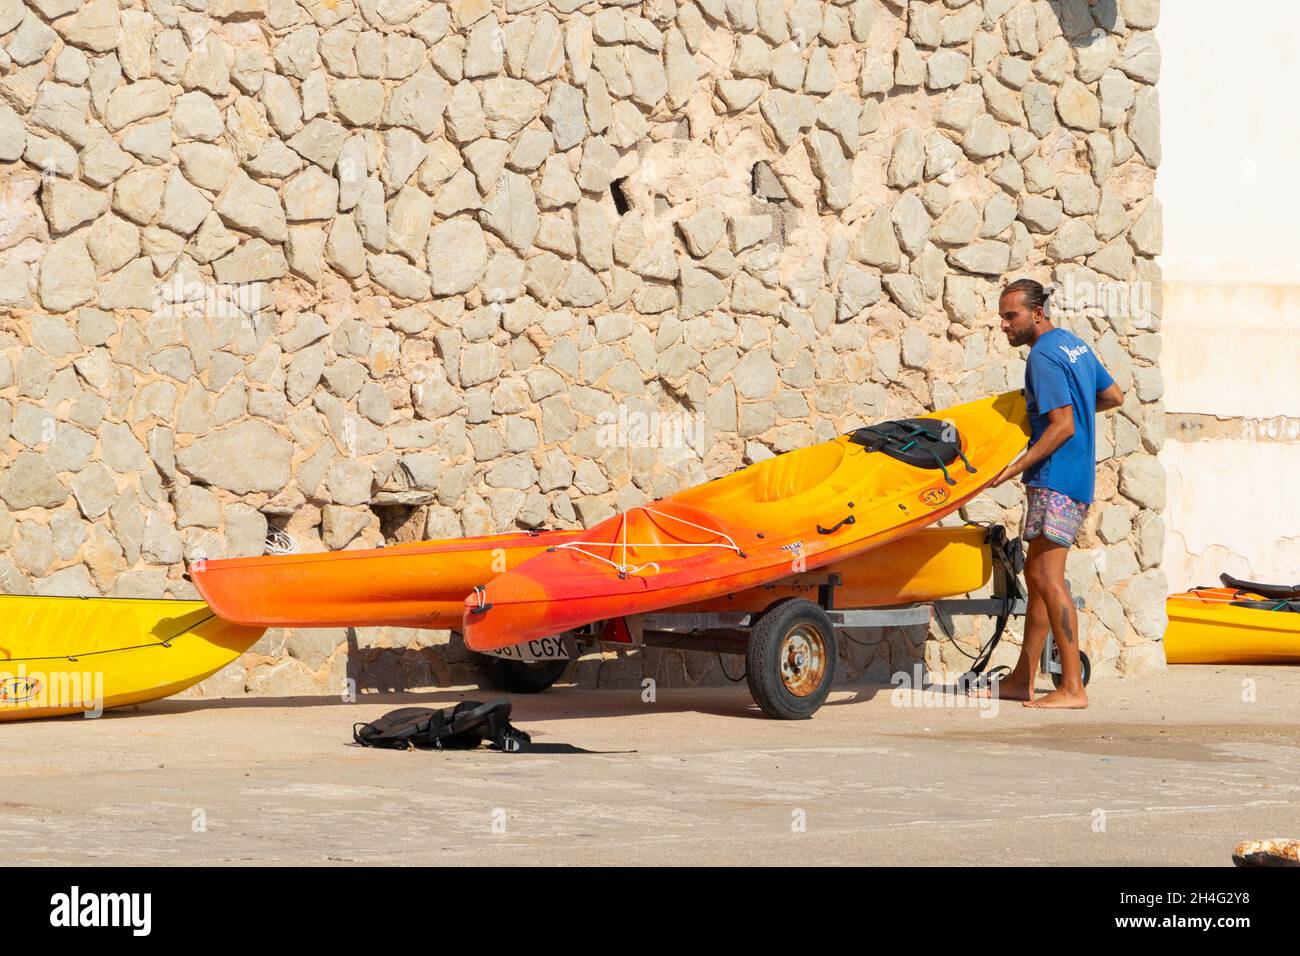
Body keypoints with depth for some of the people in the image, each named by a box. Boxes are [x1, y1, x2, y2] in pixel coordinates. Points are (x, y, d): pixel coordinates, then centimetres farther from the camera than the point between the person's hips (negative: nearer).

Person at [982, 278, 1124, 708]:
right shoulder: (1074, 344, 16)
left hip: (1055, 479, -11)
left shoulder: (1043, 357, -14)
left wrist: (1016, 467, -19)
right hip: (1077, 479, 11)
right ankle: (1023, 680, 17)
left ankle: (1073, 688, -14)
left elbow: (1062, 426, -20)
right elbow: (1114, 396, 24)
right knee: (1035, 574, 13)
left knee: (1048, 577, -11)